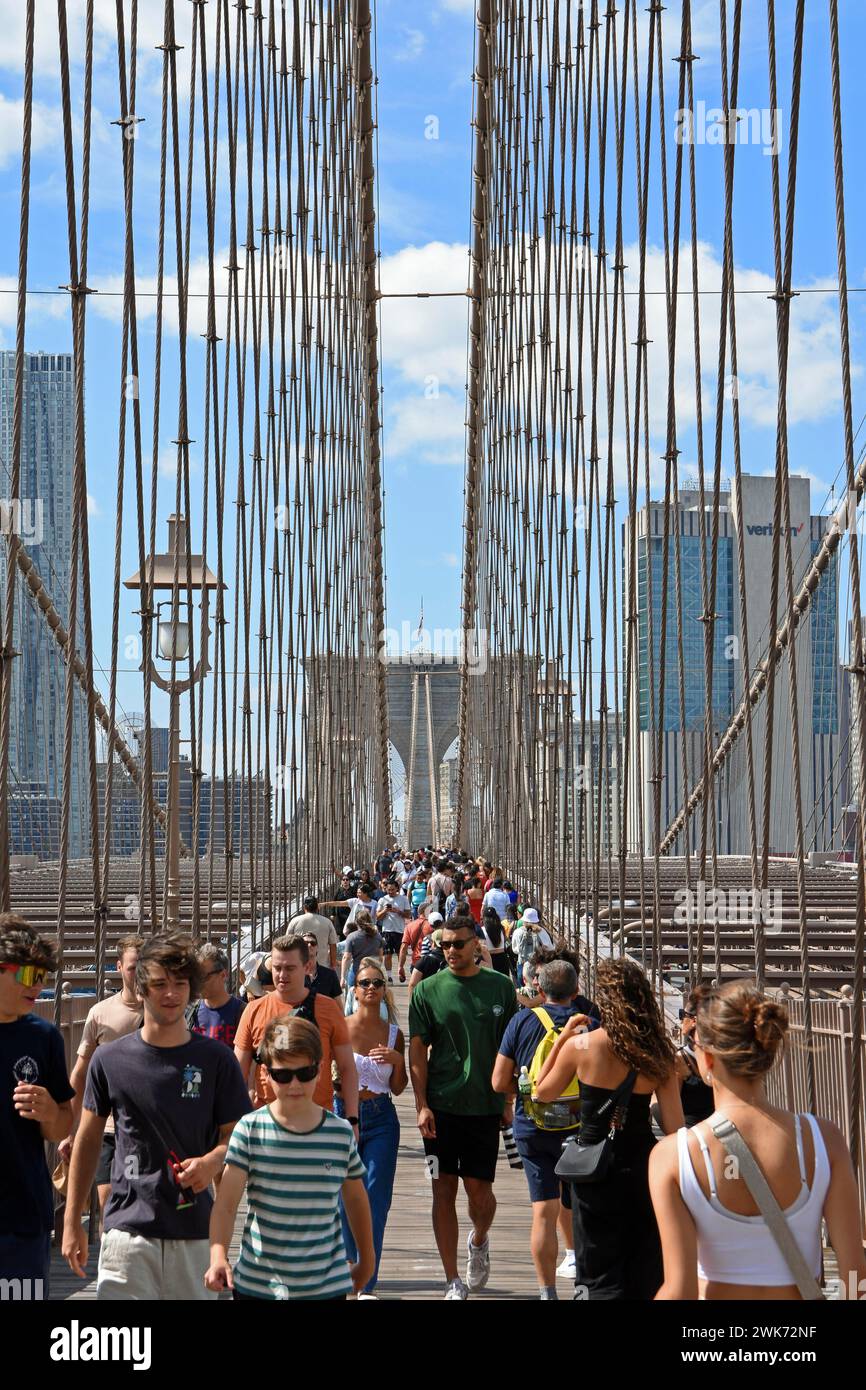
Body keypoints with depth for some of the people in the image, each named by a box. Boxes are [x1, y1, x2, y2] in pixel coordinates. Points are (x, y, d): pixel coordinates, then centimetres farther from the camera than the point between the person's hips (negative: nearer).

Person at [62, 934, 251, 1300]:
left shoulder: (215, 1057, -1)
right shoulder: (109, 1059, 0)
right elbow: (88, 1139, 9)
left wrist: (212, 1162, -17)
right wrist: (72, 1222, 8)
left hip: (194, 1232, 1)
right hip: (127, 1230, -1)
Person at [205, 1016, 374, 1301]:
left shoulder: (341, 1133, 0)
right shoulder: (250, 1129, -6)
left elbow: (355, 1199, 14)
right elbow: (225, 1204, -11)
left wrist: (366, 1259, 22)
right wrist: (218, 1256, -26)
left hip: (327, 1286, 1)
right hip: (257, 1284, -1)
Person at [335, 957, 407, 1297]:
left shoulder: (394, 1034, 5)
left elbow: (397, 1088, 8)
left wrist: (397, 1060, -9)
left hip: (381, 1119, 1)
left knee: (375, 1198, -5)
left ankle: (367, 1284, -2)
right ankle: (351, 1258, 31)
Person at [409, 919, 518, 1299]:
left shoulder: (500, 987, 4)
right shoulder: (427, 990, 1)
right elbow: (417, 1050, 0)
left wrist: (509, 1101, 5)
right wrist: (422, 1106, -7)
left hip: (484, 1106, 0)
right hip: (440, 1105, 0)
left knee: (479, 1189, 2)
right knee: (444, 1189, 2)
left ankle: (479, 1241, 36)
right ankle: (453, 1281, 11)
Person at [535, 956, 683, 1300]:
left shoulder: (581, 1046, -13)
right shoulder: (658, 1053, -5)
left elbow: (543, 1092, 3)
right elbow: (674, 1125, -5)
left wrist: (562, 1039, 7)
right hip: (643, 1165, 3)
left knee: (601, 1279, 9)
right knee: (645, 1277, 17)